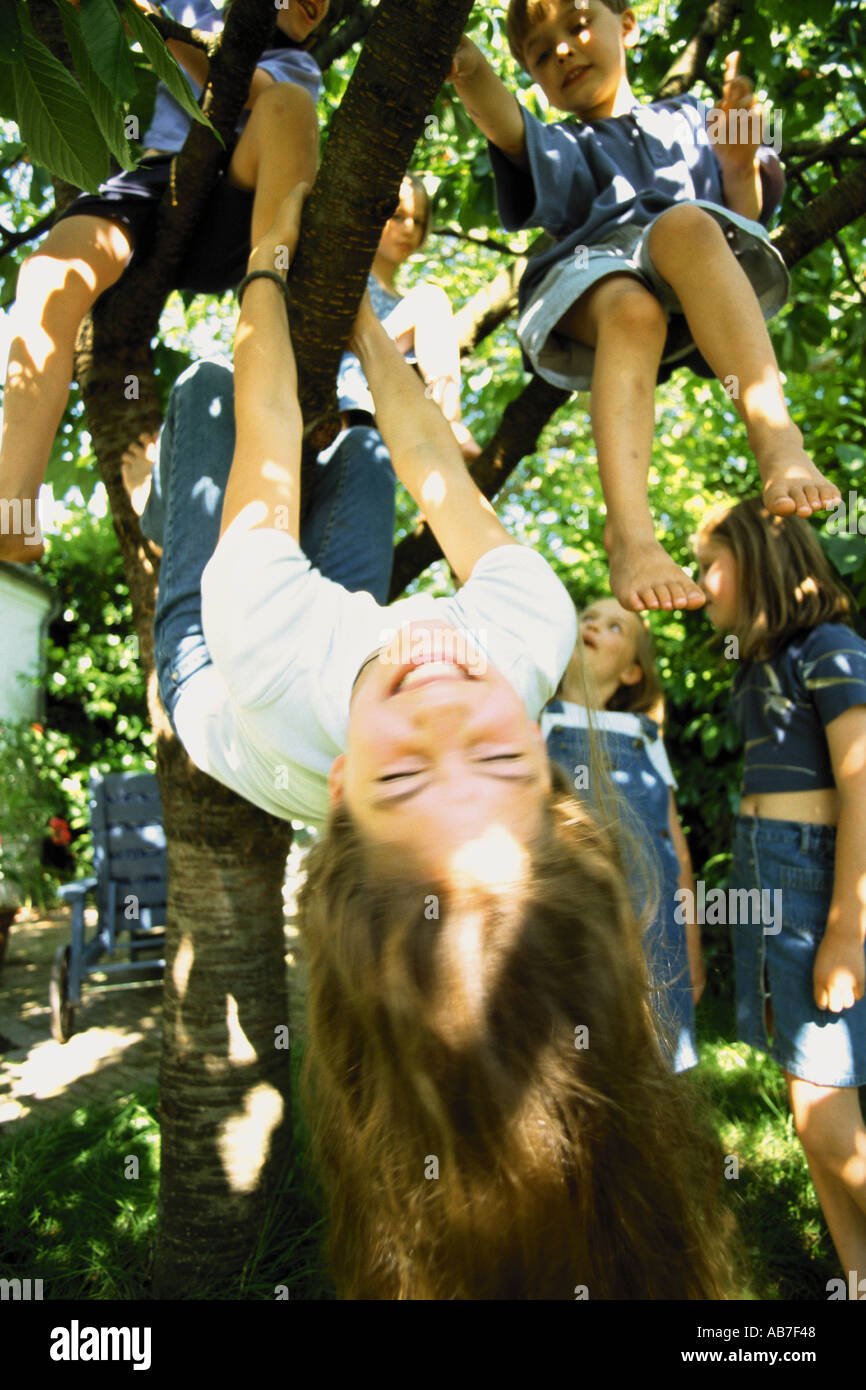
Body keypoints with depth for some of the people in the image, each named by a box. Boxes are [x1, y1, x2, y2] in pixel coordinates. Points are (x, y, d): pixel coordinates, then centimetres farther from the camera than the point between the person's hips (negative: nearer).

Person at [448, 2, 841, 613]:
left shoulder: (687, 120, 34)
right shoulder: (558, 147, 30)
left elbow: (744, 220, 23)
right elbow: (505, 126, 4)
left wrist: (740, 166, 2)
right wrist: (467, 68, -17)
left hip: (694, 288, 1)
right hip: (596, 274, 0)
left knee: (686, 223, -34)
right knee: (632, 311, -36)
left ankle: (776, 436, -44)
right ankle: (629, 531, -53)